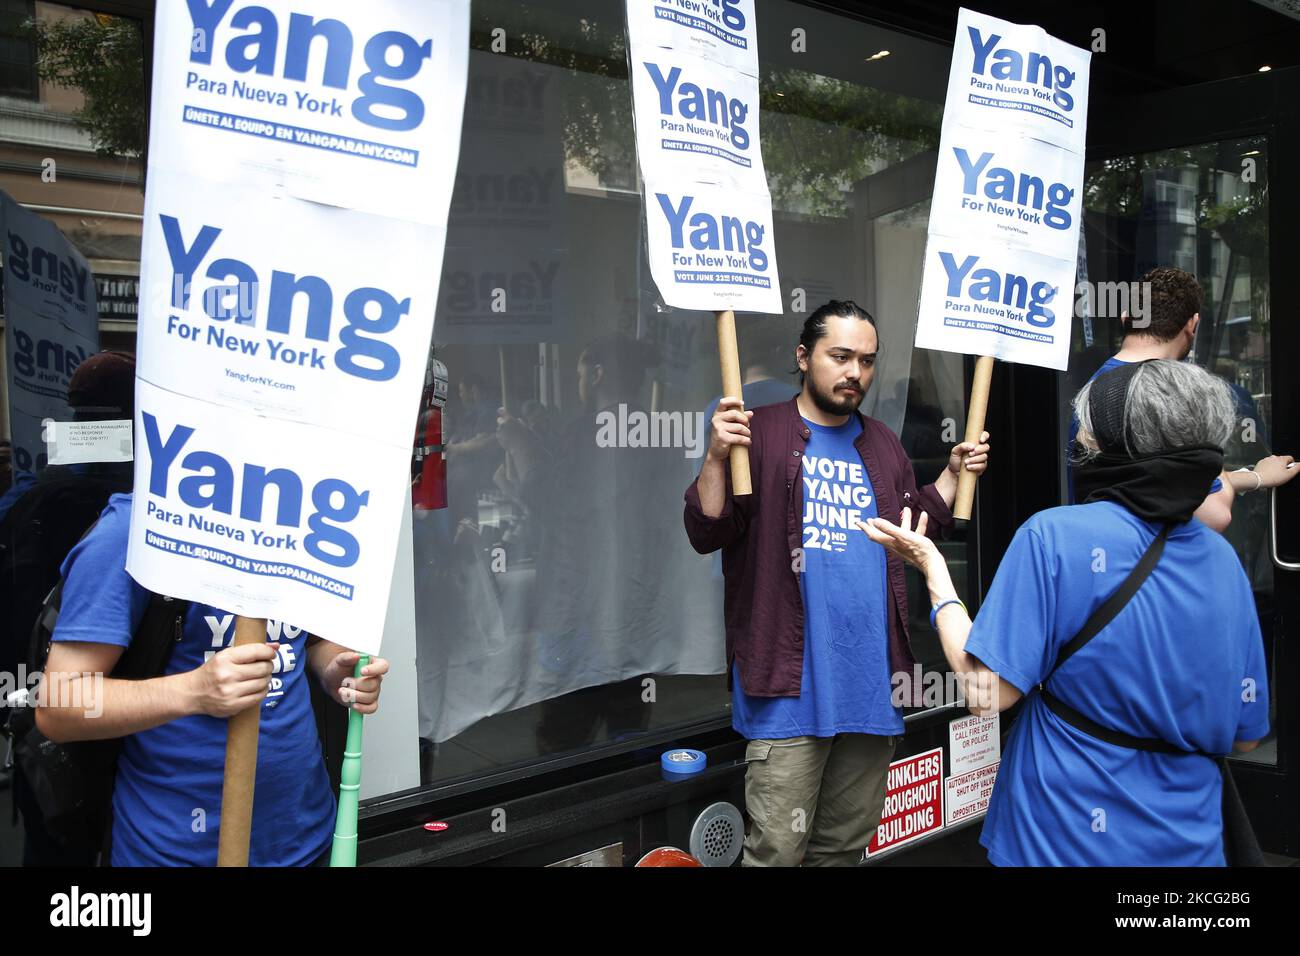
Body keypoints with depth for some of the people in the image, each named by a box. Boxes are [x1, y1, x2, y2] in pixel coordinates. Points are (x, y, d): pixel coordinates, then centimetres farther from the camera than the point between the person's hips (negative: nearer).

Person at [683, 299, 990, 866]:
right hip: (791, 685, -6)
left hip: (871, 681, 6)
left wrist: (954, 473, 12)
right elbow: (706, 532, -10)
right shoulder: (760, 432, -5)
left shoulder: (882, 446, 16)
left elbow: (920, 526, 24)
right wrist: (716, 456, -24)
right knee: (779, 849, -1)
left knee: (847, 842, 19)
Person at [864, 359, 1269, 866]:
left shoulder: (1055, 535, -18)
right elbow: (1244, 735, 2)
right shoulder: (1222, 558, -3)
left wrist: (931, 566, -9)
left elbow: (989, 693, -19)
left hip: (1065, 840, -4)